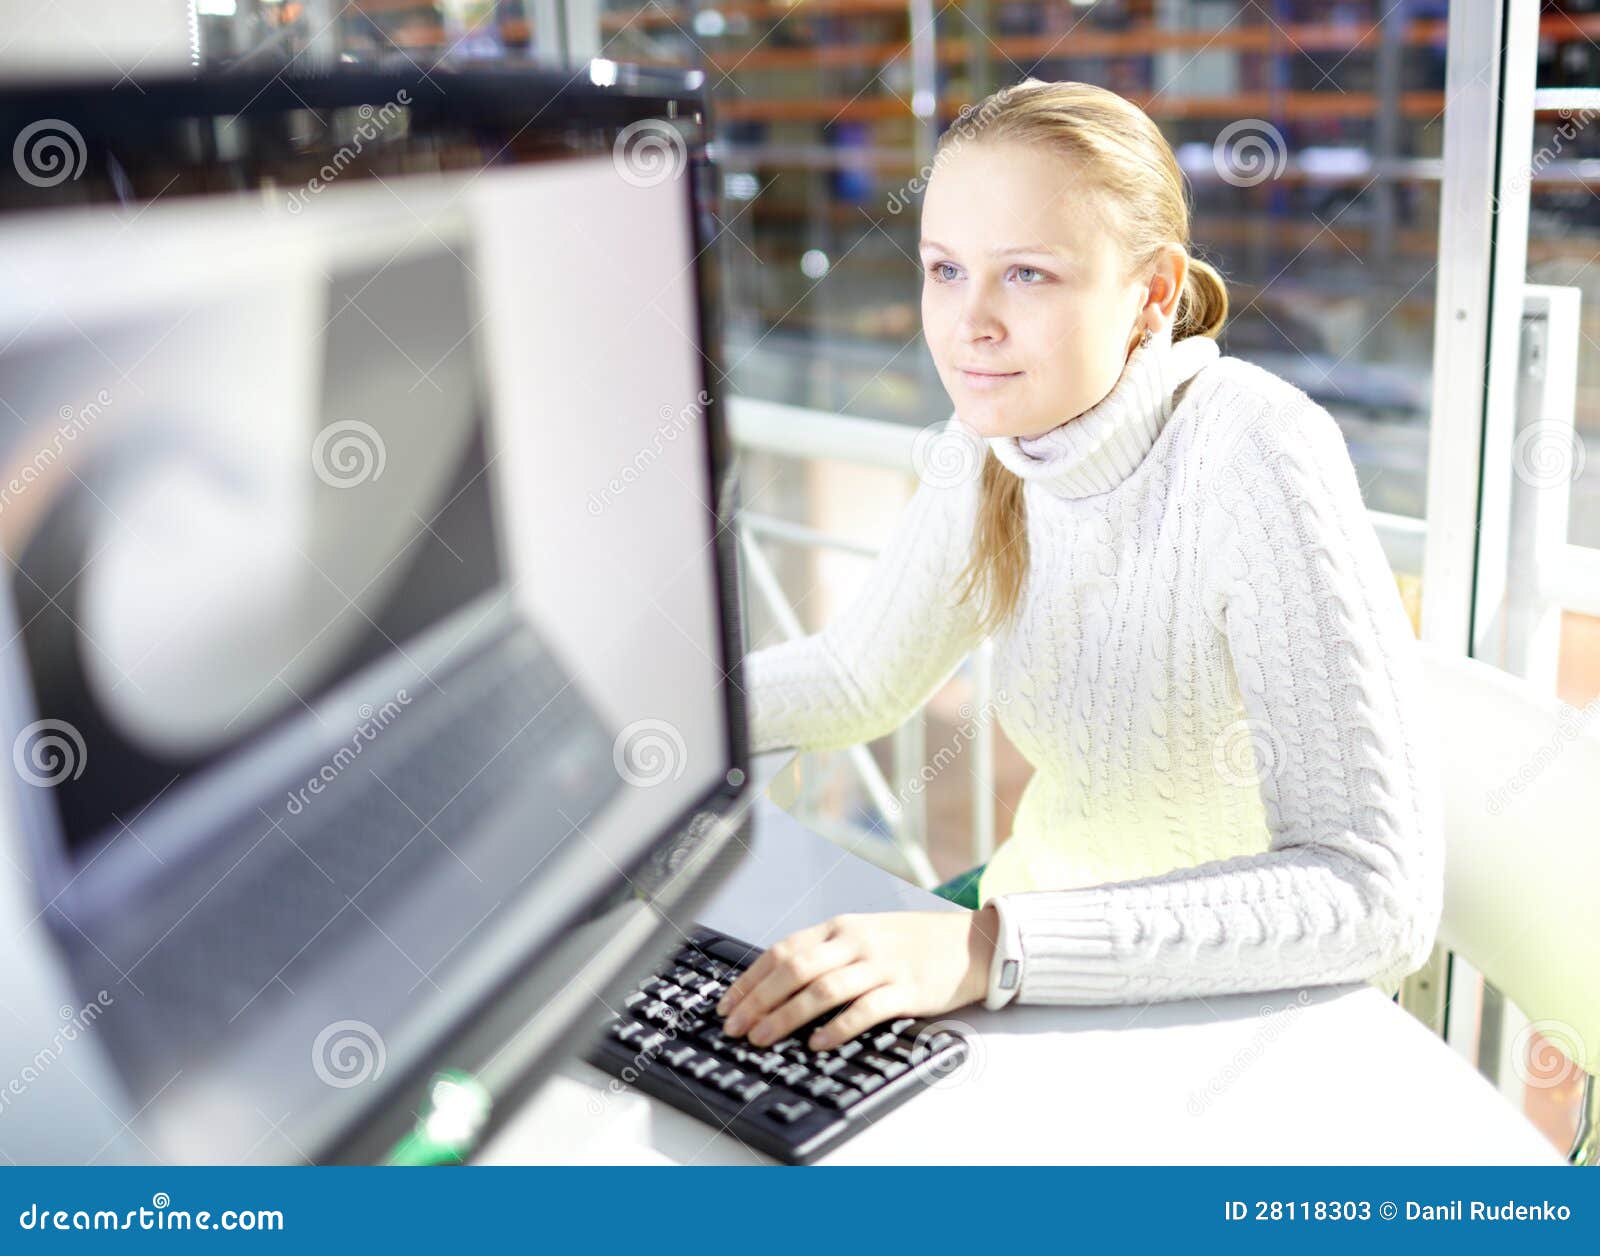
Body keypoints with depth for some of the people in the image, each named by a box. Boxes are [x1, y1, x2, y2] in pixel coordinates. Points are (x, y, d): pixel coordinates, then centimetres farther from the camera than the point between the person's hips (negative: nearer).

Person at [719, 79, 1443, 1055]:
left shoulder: (1253, 457, -25)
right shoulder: (992, 444, -6)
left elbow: (1377, 894, -29)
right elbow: (860, 676, 8)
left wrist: (989, 948, -37)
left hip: (1247, 1014, -5)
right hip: (1048, 907, 6)